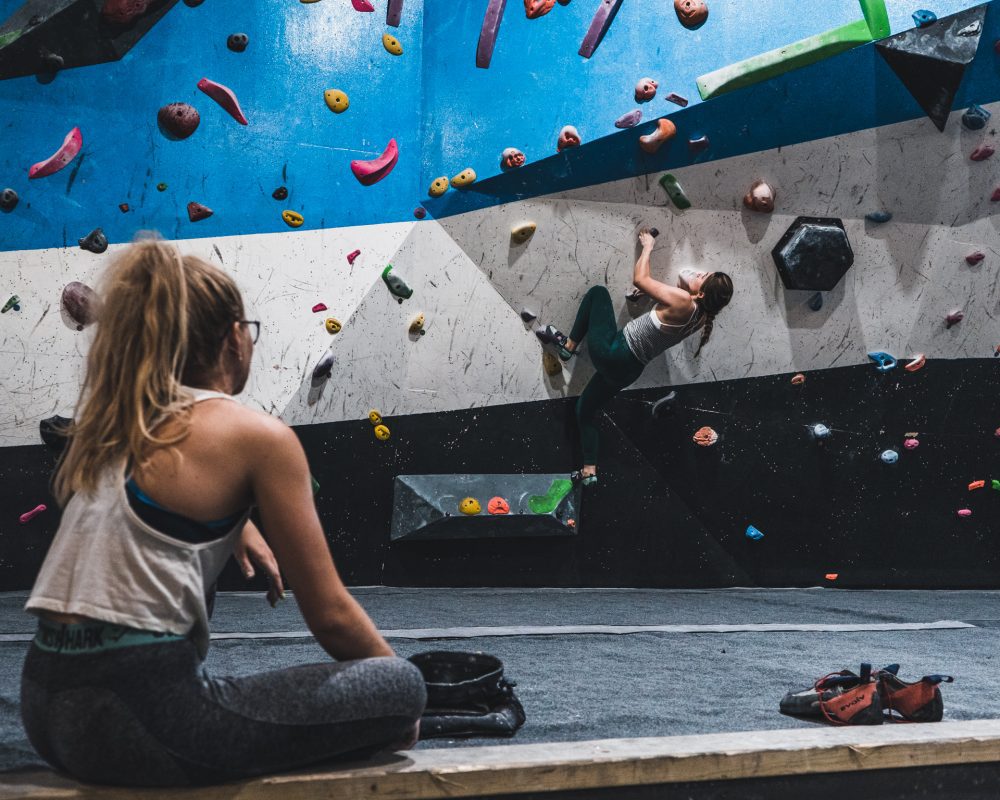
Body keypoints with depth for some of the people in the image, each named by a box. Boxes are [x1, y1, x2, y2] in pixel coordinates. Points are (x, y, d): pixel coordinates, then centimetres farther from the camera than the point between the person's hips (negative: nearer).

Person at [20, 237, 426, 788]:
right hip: (139, 714, -8)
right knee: (400, 686, 4)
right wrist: (399, 695, 15)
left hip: (45, 706, 8)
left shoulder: (109, 427, 15)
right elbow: (330, 614, -2)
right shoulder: (259, 436, -5)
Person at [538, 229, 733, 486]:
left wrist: (648, 246, 1)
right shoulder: (703, 318, -1)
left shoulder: (682, 301, -23)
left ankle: (568, 344, 16)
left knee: (598, 292, 13)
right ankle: (589, 470, 19)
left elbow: (639, 279, -12)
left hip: (611, 350, -7)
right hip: (628, 370, 7)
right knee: (586, 411, 25)